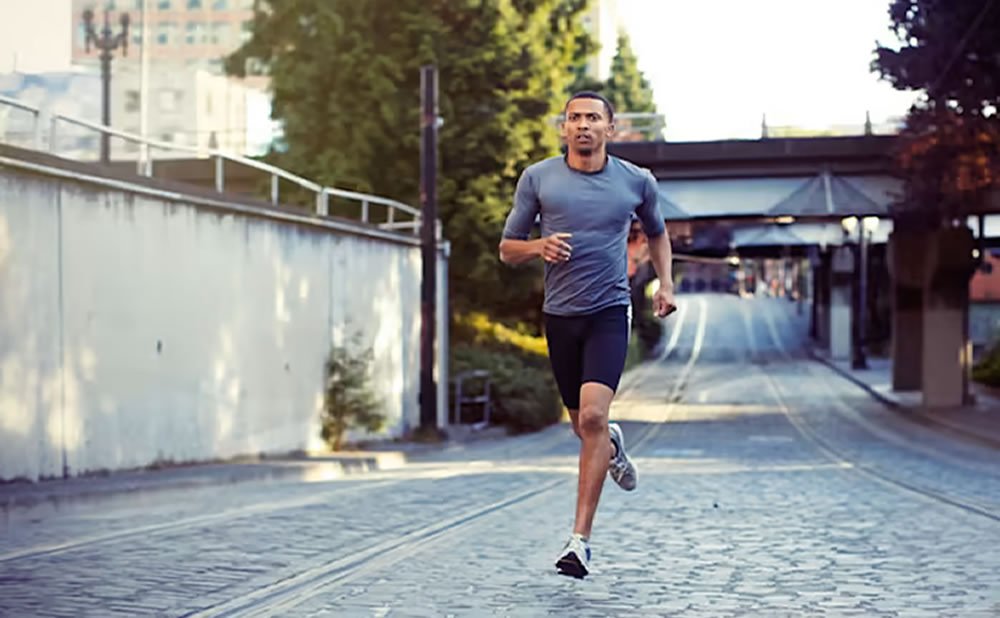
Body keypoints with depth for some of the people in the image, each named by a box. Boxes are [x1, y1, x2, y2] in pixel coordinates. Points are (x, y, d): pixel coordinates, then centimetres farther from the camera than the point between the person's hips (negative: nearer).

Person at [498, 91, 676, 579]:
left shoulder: (637, 182, 3)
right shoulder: (537, 178, 1)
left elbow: (656, 233, 23)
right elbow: (507, 249, 6)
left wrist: (666, 283, 9)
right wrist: (539, 247, -16)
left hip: (609, 312, -2)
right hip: (559, 314, 2)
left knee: (593, 416, -19)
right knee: (583, 425, 13)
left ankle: (580, 540, -15)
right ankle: (612, 446, 53)